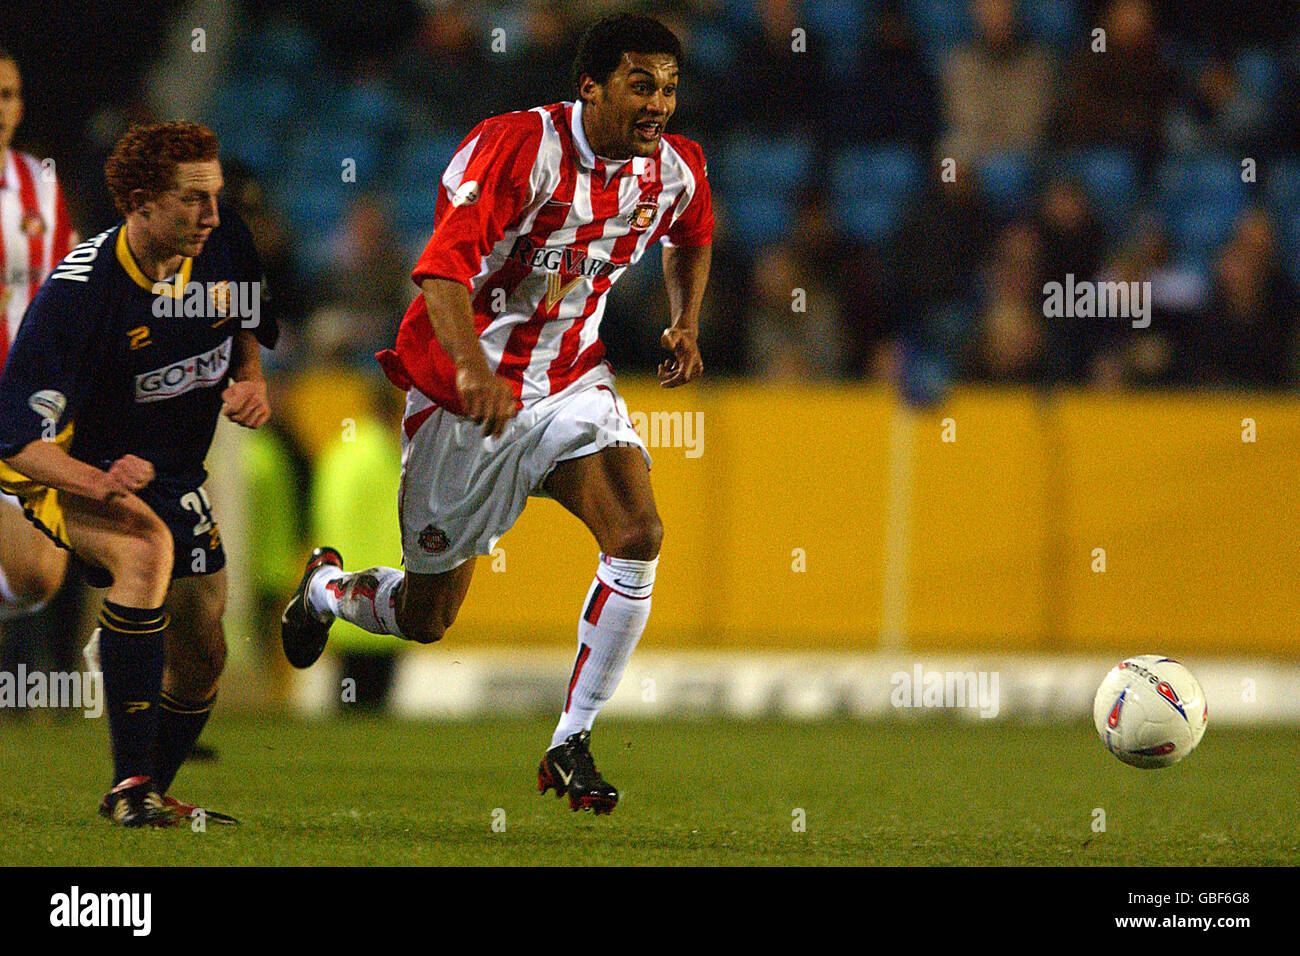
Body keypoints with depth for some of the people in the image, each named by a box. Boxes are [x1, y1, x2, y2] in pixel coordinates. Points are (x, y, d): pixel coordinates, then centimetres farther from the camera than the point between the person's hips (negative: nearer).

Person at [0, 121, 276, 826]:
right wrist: (98, 482, -46)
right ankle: (130, 786, -37)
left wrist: (252, 384, -12)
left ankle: (149, 796, 38)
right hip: (69, 474, -7)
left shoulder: (226, 247, -12)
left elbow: (246, 338, 11)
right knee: (147, 547, -37)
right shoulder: (76, 292, -29)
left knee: (200, 659, 11)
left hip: (171, 477, 7)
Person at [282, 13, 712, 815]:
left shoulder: (676, 168, -3)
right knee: (426, 619, 8)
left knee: (639, 535, -23)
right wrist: (471, 365, -50)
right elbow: (442, 267, -35)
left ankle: (571, 745, -11)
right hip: (466, 392, -4)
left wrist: (687, 322, 9)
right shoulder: (519, 147, -24)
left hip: (572, 382, 4)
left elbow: (692, 235, 24)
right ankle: (325, 588, 46)